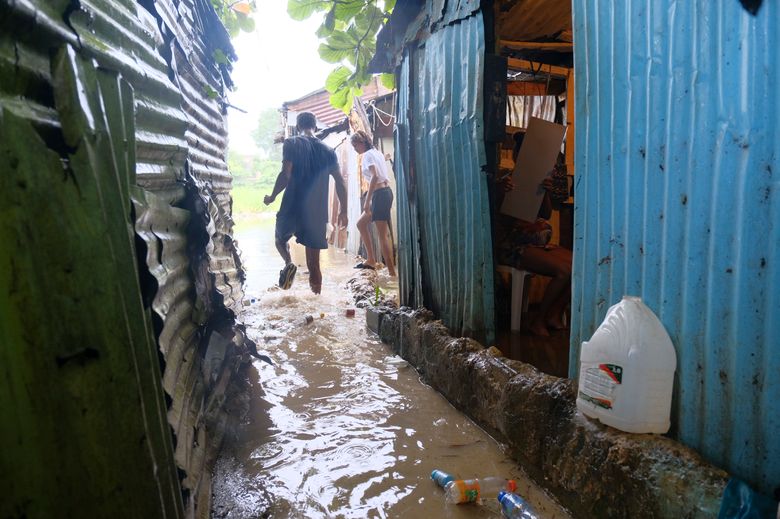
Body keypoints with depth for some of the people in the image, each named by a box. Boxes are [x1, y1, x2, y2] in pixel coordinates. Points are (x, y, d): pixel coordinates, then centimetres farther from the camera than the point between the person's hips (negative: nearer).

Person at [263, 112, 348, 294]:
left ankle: (289, 263, -3)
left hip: (292, 208, -2)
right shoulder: (327, 151, 9)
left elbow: (286, 174, -13)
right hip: (317, 213, 3)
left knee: (280, 238, 27)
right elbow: (340, 182, 6)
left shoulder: (291, 144, -2)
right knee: (314, 265, 9)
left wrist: (272, 197, 2)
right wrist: (343, 211, 13)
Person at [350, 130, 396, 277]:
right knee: (361, 223, 19)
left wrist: (367, 200, -24)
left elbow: (375, 176, -23)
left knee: (382, 234, -9)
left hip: (380, 194, -10)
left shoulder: (368, 155, -8)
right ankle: (371, 260, 20)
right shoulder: (376, 152, 19)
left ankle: (392, 272, -7)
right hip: (385, 192, 10)